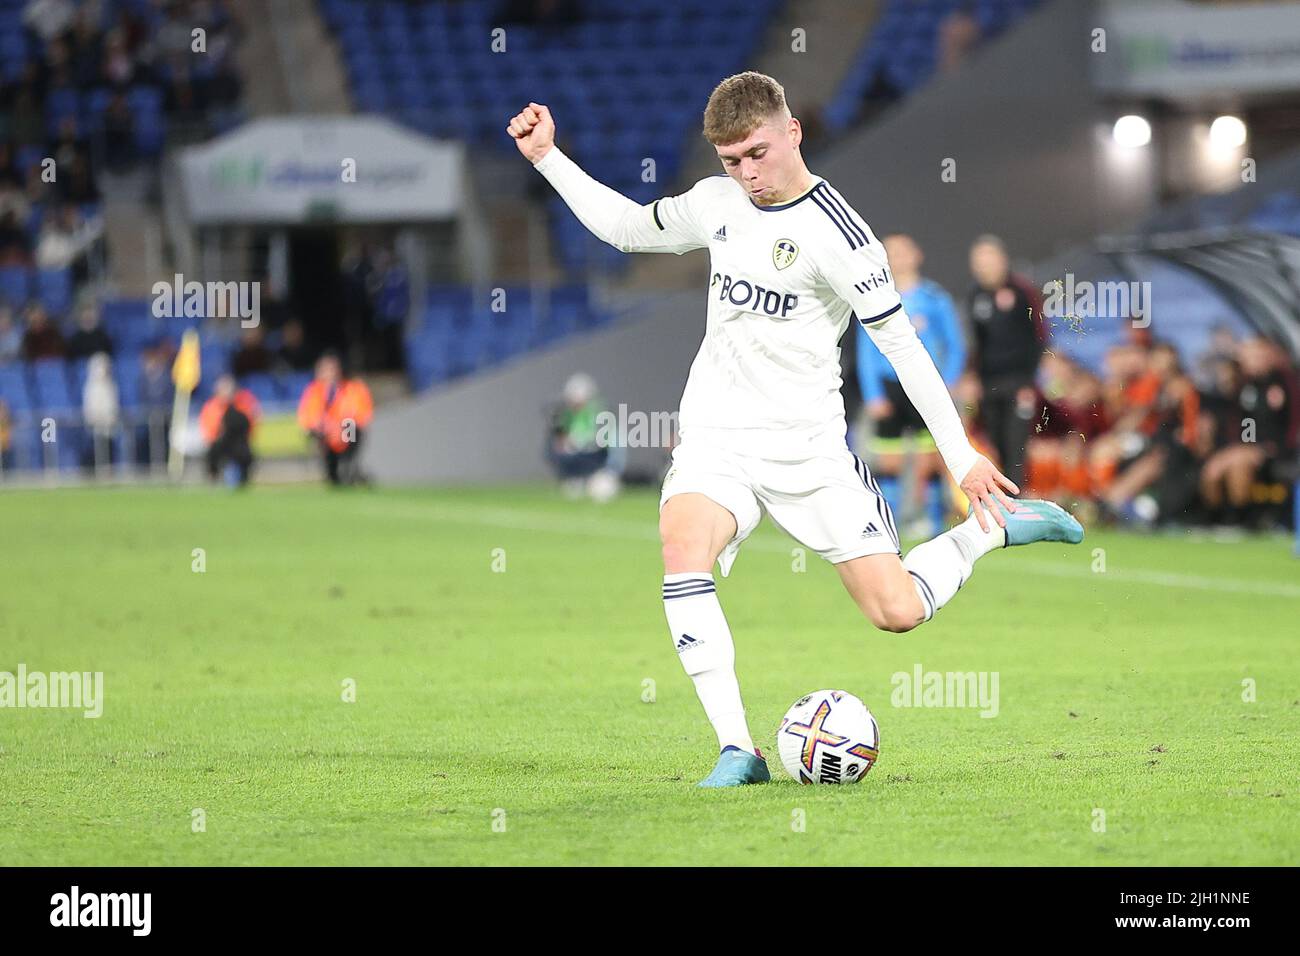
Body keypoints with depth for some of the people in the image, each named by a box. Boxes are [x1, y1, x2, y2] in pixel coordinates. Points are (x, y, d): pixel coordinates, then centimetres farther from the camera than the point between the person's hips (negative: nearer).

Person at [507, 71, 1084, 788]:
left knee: (897, 613, -7)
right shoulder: (717, 203, 7)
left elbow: (899, 342, -9)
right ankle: (737, 750, -27)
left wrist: (961, 455, -10)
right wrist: (547, 157, 18)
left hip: (806, 447, -4)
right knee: (682, 547, -29)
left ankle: (994, 527, 24)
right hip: (716, 438, 4)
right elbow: (627, 227, 25)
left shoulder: (834, 232, -12)